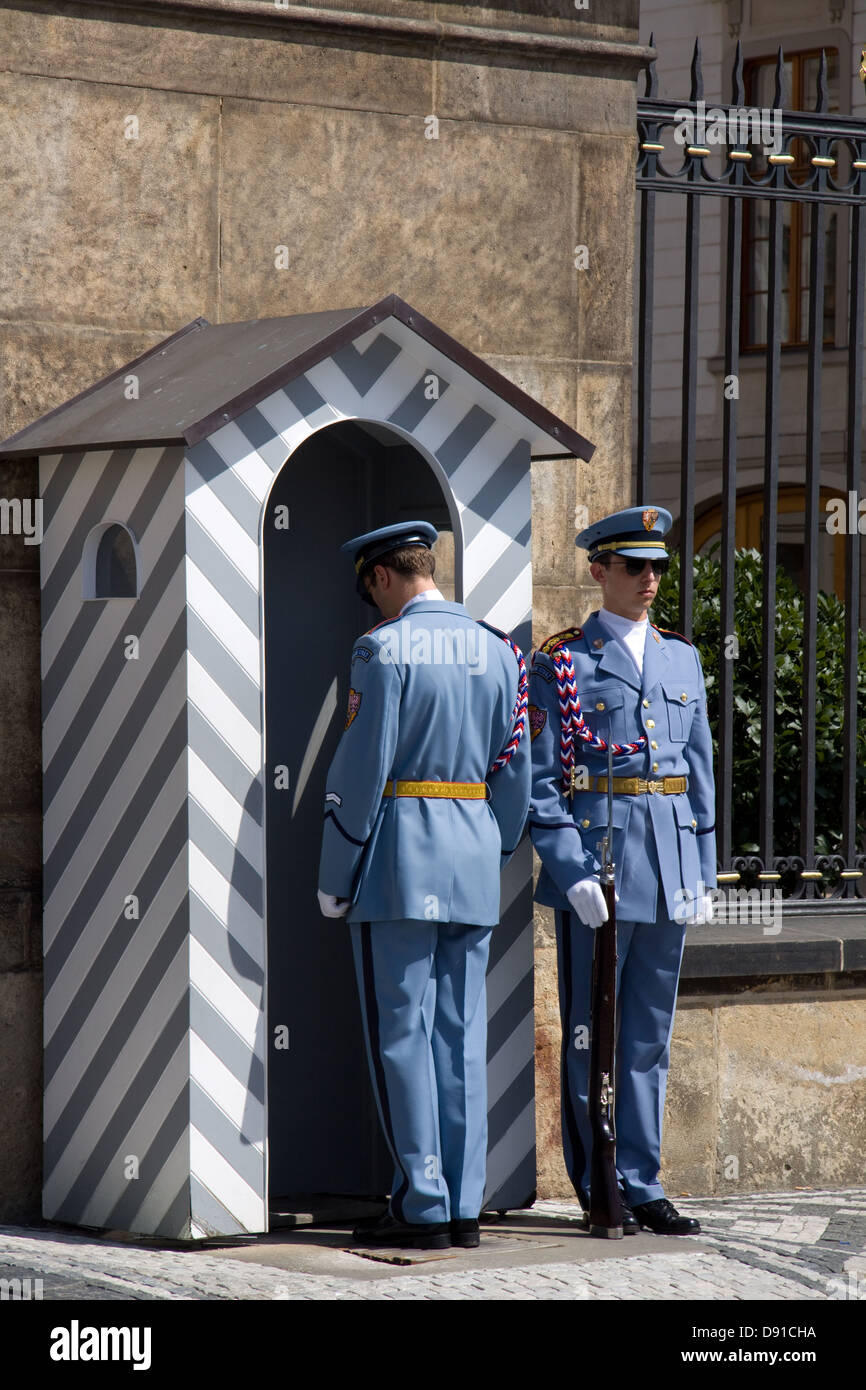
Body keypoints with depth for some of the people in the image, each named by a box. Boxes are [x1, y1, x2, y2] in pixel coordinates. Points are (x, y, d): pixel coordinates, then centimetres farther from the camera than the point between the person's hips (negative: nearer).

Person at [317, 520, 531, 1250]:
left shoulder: (385, 650, -10)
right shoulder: (497, 650, 9)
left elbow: (360, 770, -12)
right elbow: (516, 771, 10)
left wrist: (334, 878, -5)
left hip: (399, 862, -6)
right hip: (473, 866, 6)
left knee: (402, 1035, -2)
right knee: (461, 1035, 9)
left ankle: (423, 1208, -3)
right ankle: (464, 1206, 9)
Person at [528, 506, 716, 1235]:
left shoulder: (682, 658, 14)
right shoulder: (562, 663, -2)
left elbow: (700, 769, 16)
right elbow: (540, 781, -6)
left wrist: (704, 871, 10)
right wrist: (571, 871, -15)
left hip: (668, 870, 5)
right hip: (596, 857, -5)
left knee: (649, 1035, 8)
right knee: (592, 1035, 0)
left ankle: (641, 1184, 13)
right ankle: (600, 1189, 7)